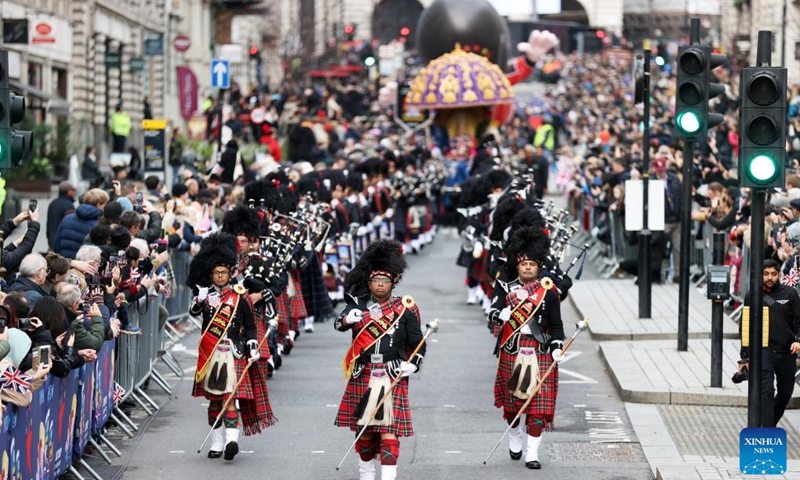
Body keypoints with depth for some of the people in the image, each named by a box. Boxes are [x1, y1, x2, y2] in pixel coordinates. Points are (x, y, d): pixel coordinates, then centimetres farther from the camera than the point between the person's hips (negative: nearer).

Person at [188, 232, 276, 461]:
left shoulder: (240, 296, 2)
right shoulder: (205, 293, 6)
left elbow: (250, 326, 5)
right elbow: (194, 312, -13)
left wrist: (253, 348, -6)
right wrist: (200, 300, -33)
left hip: (232, 353, -3)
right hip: (210, 354, 3)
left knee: (229, 396, -13)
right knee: (214, 398, 9)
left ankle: (231, 439, -22)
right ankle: (217, 443, 15)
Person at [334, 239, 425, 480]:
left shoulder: (405, 309, 2)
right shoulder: (358, 304, 4)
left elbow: (417, 341, 6)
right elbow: (338, 324, -11)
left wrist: (413, 364, -11)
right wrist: (347, 319, -33)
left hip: (393, 377, -2)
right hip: (363, 377, 2)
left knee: (389, 430, -8)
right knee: (364, 428, 10)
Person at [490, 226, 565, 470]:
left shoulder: (549, 292, 2)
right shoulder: (506, 289, 5)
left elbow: (556, 324, 2)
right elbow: (493, 313, 0)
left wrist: (557, 348, -11)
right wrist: (501, 314, -23)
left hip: (540, 353, -1)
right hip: (512, 353, 2)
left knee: (538, 404, -5)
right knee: (511, 401, 13)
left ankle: (532, 453, 0)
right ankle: (515, 440, 38)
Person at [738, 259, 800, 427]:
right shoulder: (752, 296, 6)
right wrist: (744, 358, 9)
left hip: (786, 352, 2)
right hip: (763, 351, -2)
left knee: (785, 393, 12)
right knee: (766, 392, -16)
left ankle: (771, 423, 35)